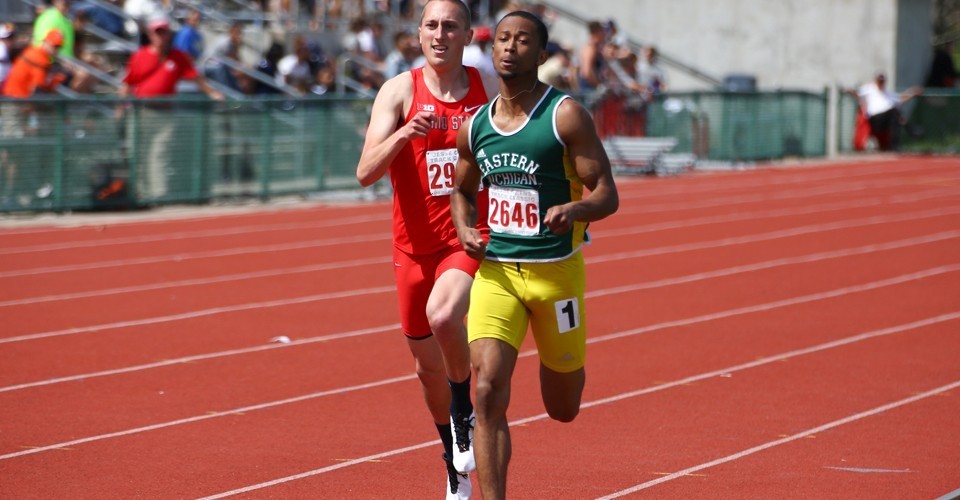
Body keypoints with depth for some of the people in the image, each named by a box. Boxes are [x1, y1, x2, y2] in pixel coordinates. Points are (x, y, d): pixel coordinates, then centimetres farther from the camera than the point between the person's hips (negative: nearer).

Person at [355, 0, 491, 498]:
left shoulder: (490, 88, 0)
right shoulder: (399, 91, -4)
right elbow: (365, 173, -16)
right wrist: (404, 134, -31)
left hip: (471, 238, -2)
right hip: (415, 245, 2)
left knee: (443, 315, -32)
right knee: (428, 363, 12)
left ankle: (464, 413, -5)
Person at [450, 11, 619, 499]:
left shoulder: (565, 116, -9)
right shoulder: (475, 126, 5)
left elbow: (606, 193, -10)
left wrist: (575, 210, -32)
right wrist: (464, 228, 1)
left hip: (556, 271, -2)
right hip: (495, 271, 2)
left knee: (563, 408, 13)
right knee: (489, 390, -17)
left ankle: (556, 361, 50)